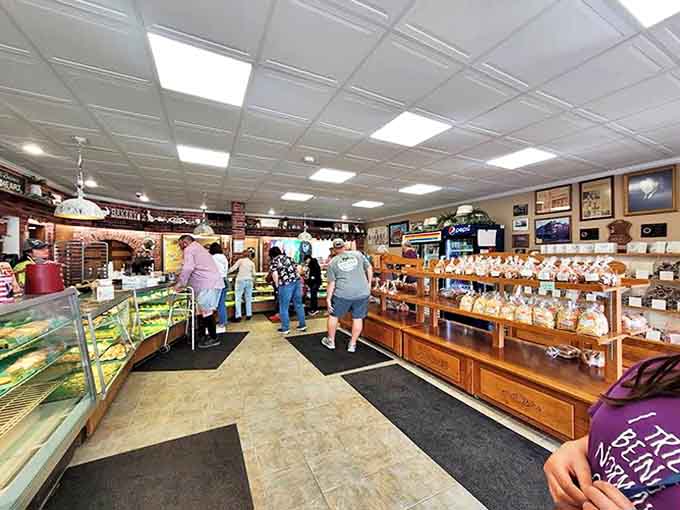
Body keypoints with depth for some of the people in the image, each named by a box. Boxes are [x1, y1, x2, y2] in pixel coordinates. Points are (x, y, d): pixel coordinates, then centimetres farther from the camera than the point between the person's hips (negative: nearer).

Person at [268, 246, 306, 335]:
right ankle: (302, 325, 24)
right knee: (299, 304, 16)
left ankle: (285, 328, 19)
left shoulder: (273, 261, 1)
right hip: (297, 281, 6)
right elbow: (297, 269, 17)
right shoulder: (288, 257, 17)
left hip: (286, 285, -6)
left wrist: (277, 285, 2)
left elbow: (275, 275, -12)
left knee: (284, 307, 9)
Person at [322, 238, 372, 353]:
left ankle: (331, 341, 31)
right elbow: (369, 268, 10)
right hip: (362, 293, 1)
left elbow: (331, 283, 2)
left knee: (333, 315, 18)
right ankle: (352, 344, 22)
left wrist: (328, 299, 7)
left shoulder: (332, 263, 4)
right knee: (358, 318, 12)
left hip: (343, 294, -1)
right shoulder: (358, 254, 7)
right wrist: (369, 283, 20)